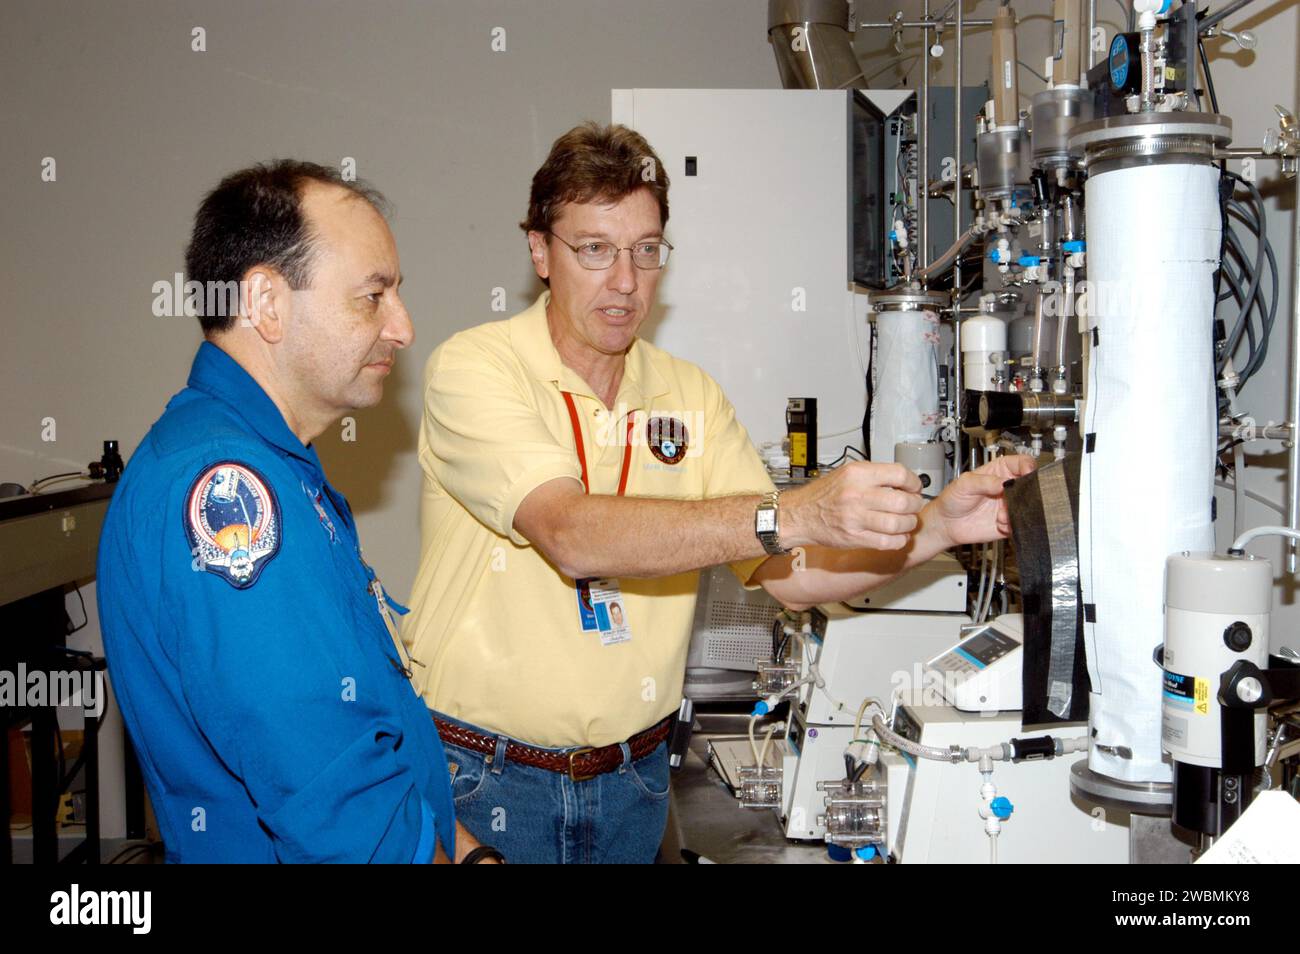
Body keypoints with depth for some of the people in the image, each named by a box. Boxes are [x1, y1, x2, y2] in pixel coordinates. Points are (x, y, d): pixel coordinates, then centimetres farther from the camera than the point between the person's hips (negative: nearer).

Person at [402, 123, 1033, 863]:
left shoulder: (690, 397, 3)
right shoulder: (474, 368, -13)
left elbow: (793, 574, -3)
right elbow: (574, 537, -29)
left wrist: (936, 524, -18)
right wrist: (792, 514, -37)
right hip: (484, 775, -4)